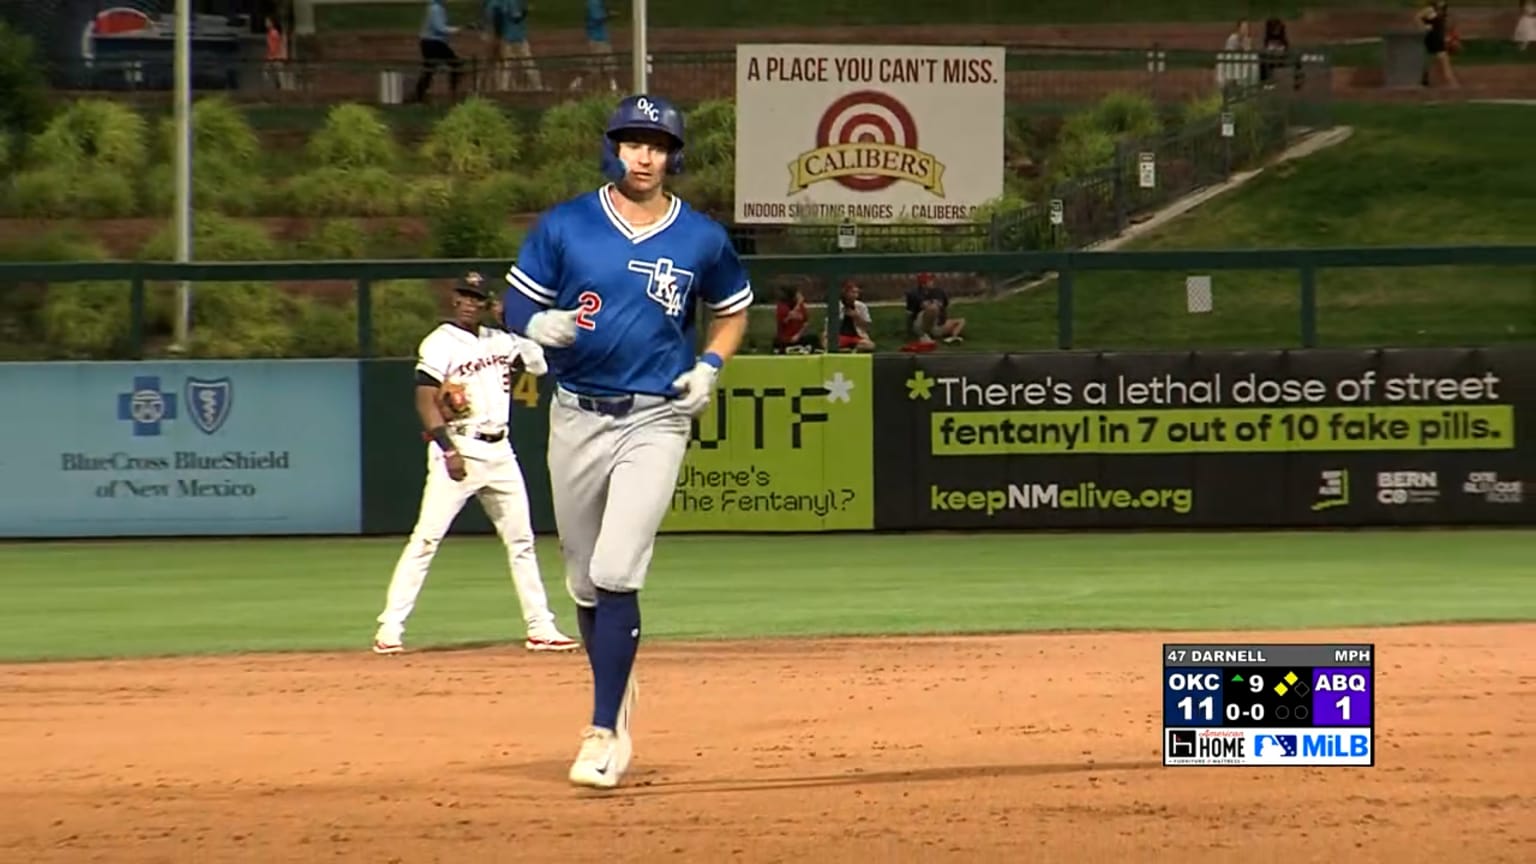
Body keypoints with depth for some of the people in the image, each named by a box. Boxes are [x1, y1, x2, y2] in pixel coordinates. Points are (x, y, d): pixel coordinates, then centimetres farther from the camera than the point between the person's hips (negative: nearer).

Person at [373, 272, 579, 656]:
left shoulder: (502, 342, 12)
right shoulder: (439, 344, -6)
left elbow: (543, 361, 15)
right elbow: (425, 402, -13)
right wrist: (448, 450, -23)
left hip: (500, 452, 6)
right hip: (458, 449, -6)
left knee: (521, 539, 9)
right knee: (427, 538, -11)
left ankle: (540, 628, 16)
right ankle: (390, 627, -11)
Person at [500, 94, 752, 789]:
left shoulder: (702, 239, 1)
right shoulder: (564, 227, 0)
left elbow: (733, 309, 17)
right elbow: (518, 306, 5)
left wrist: (709, 367, 0)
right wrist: (542, 326, -18)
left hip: (656, 420, -2)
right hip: (576, 417, 2)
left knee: (616, 574, -16)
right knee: (586, 583, 11)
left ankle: (603, 735, -14)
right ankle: (618, 692, 36)